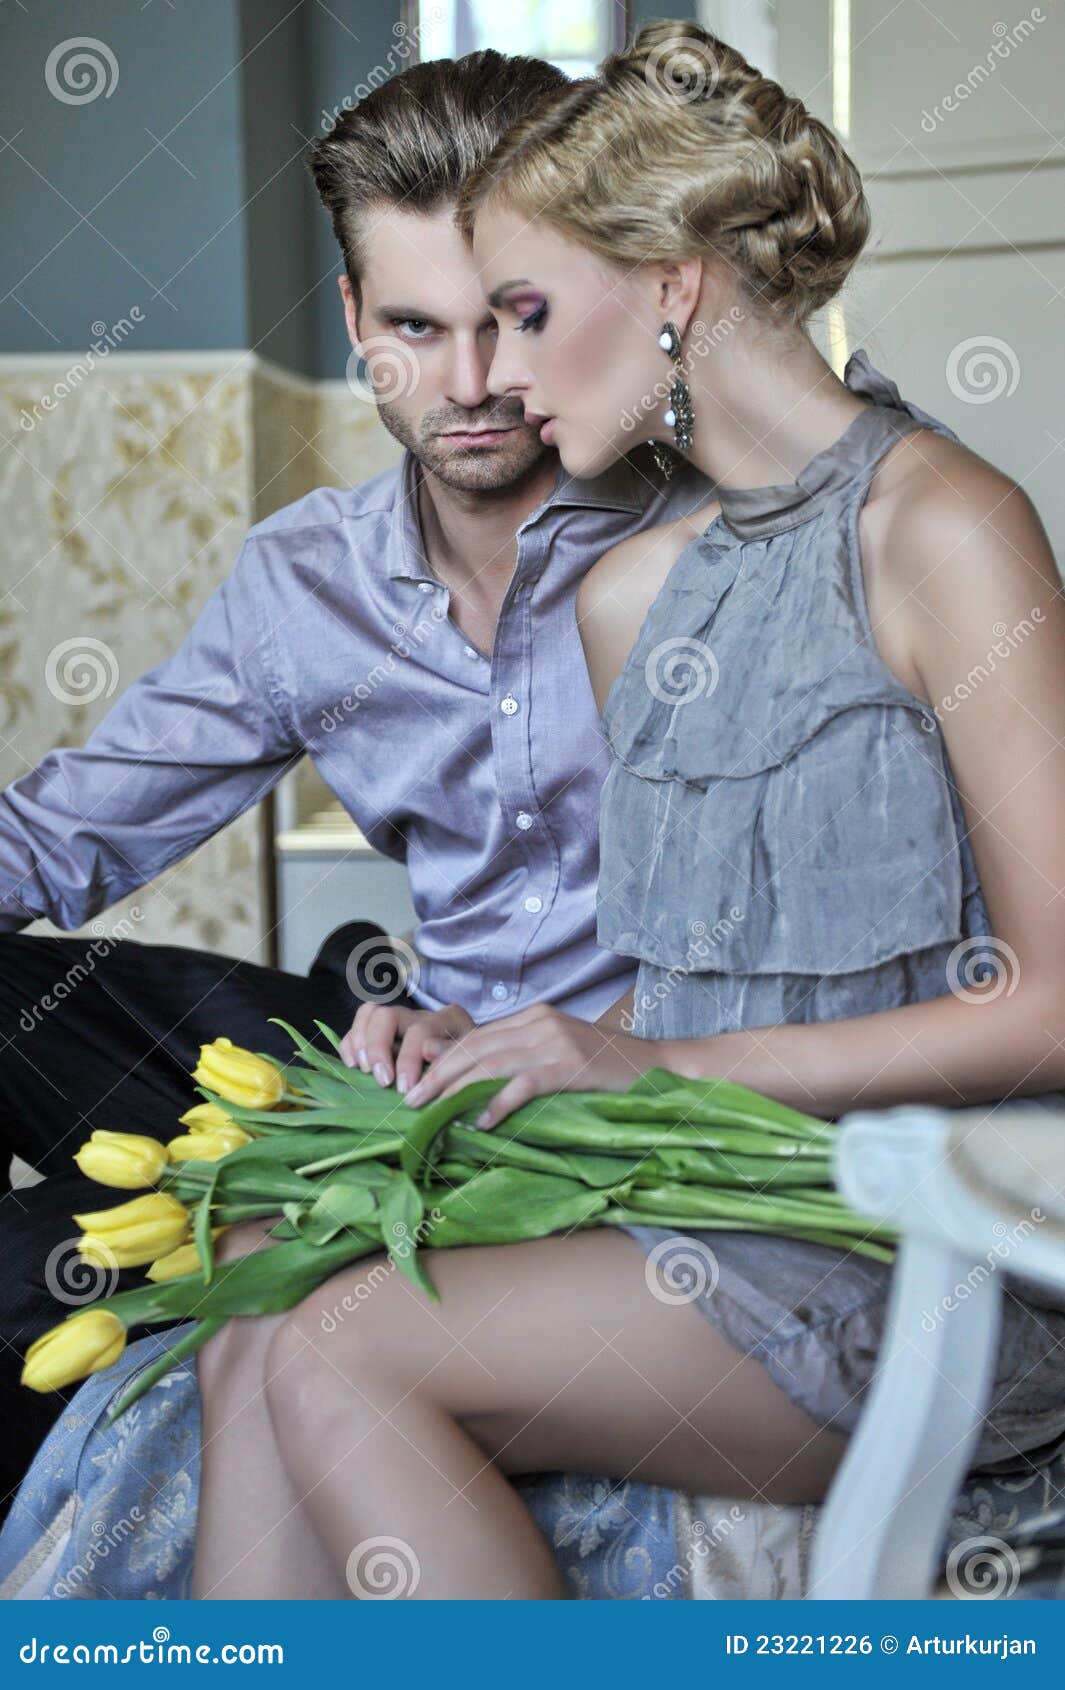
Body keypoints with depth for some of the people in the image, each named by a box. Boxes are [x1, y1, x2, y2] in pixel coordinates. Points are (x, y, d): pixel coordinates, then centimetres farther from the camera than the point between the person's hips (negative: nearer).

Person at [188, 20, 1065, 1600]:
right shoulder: (630, 593, 13)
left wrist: (660, 1062, -15)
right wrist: (478, 1049, 1)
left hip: (930, 1264, -7)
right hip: (717, 1215, 7)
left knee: (339, 1360, -19)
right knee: (258, 1303, -14)